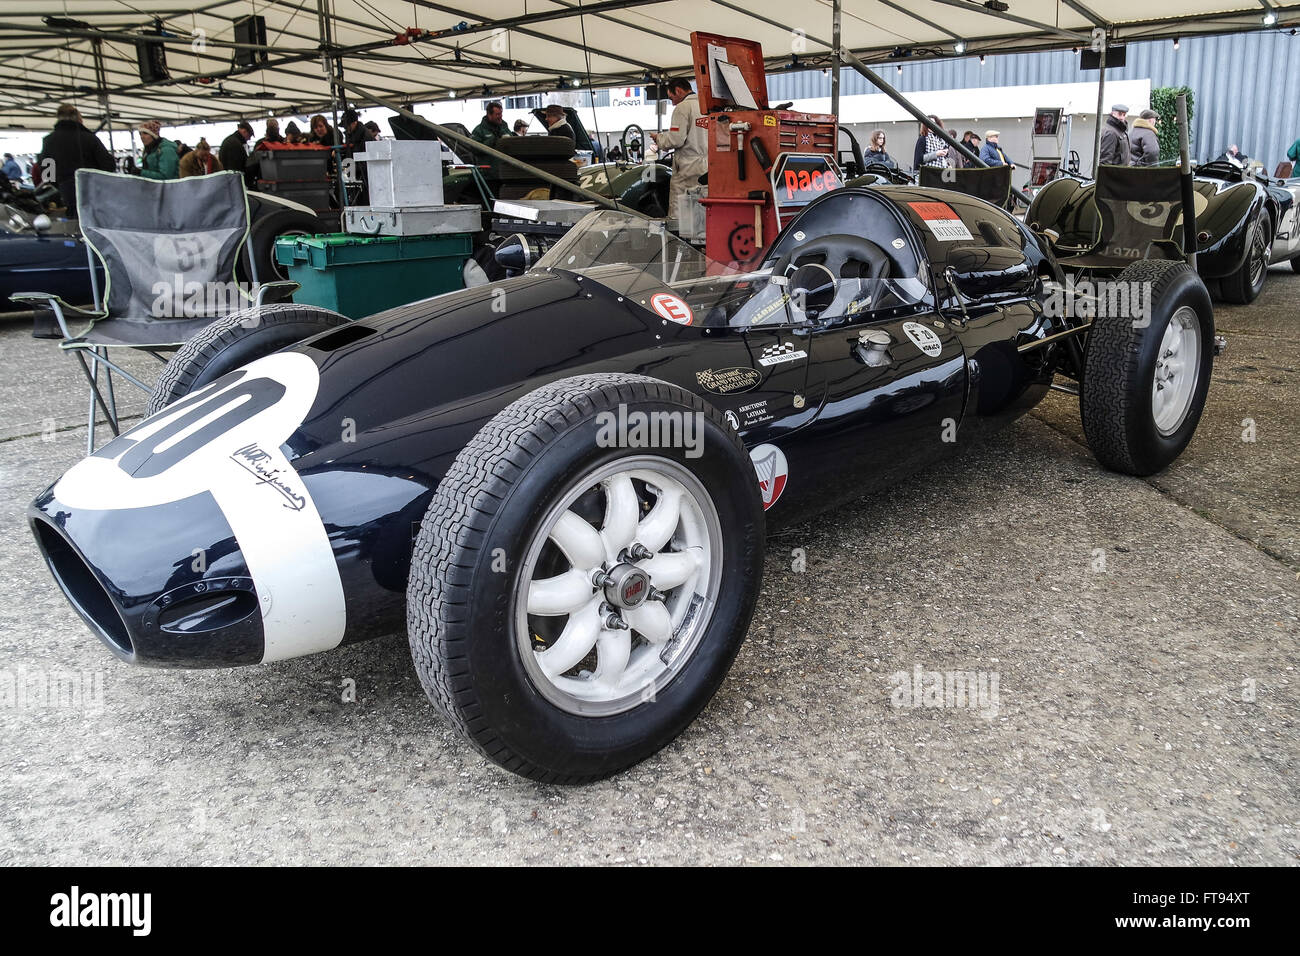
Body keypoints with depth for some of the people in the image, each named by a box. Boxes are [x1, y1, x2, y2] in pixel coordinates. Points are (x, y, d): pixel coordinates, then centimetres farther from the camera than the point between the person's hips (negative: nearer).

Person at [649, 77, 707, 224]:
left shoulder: (682, 108, -7)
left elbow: (676, 140, -15)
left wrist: (658, 138, 4)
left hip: (688, 170, -7)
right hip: (708, 166, 7)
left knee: (678, 217, -4)